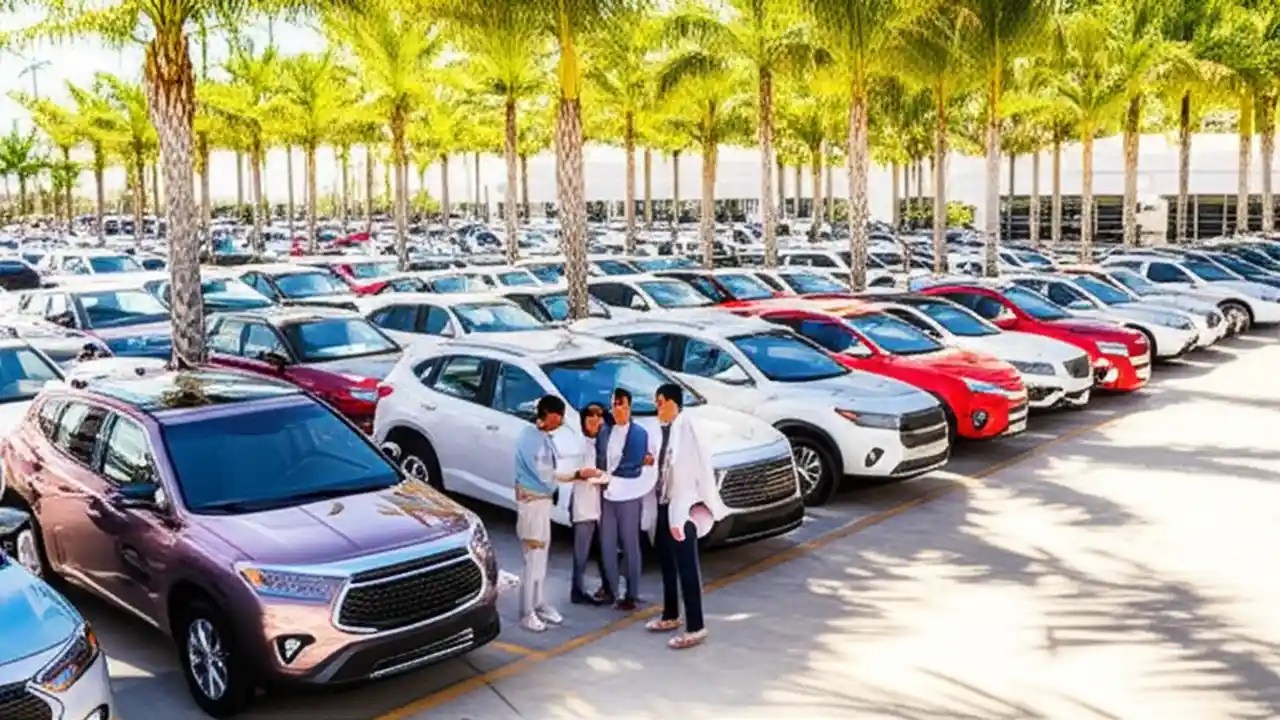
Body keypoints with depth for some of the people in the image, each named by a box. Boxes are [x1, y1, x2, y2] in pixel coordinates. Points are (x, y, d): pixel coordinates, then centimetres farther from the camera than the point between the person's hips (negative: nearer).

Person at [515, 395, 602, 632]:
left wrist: (578, 474, 1)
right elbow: (544, 474, -21)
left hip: (543, 500, 10)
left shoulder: (544, 437, 9)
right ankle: (527, 612, 2)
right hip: (531, 501, -9)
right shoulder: (530, 437, -19)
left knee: (541, 555, 15)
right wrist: (578, 474, -16)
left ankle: (538, 604, 25)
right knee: (533, 557, -6)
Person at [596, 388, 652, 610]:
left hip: (629, 496, -5)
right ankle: (610, 589, 21)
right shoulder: (605, 433, 8)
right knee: (607, 544, 9)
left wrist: (609, 471, -7)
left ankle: (631, 594, 9)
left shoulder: (639, 433, -7)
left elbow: (634, 466, -10)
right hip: (608, 495, 5)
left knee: (630, 545, 2)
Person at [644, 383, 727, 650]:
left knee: (686, 568, -4)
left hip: (682, 509, -9)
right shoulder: (666, 430, 8)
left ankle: (695, 628, 4)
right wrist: (658, 506, 14)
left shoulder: (685, 430, -19)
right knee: (667, 563, 20)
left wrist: (679, 515, -21)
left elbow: (687, 474, -21)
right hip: (665, 505, 9)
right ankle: (670, 616, 34)